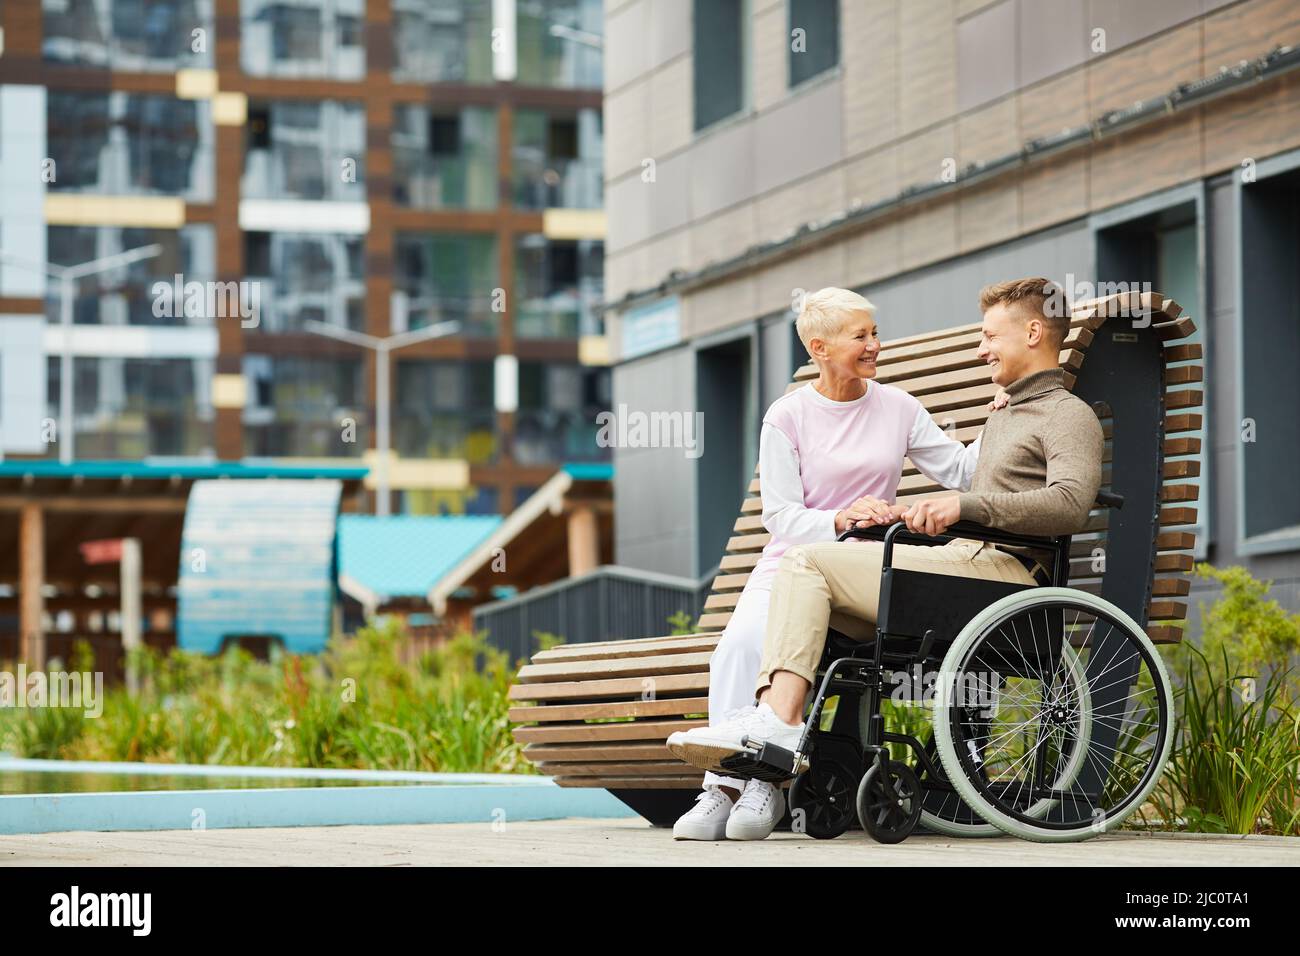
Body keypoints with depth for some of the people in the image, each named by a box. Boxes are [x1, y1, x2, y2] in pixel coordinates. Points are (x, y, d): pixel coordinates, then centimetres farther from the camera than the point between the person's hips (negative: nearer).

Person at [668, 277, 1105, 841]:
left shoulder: (1069, 415, 2)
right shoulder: (1004, 418, 34)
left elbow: (1070, 503, -16)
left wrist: (966, 506, -21)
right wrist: (920, 516, 14)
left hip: (999, 568, -9)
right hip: (965, 563, 9)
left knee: (808, 562, -18)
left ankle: (779, 722, -28)